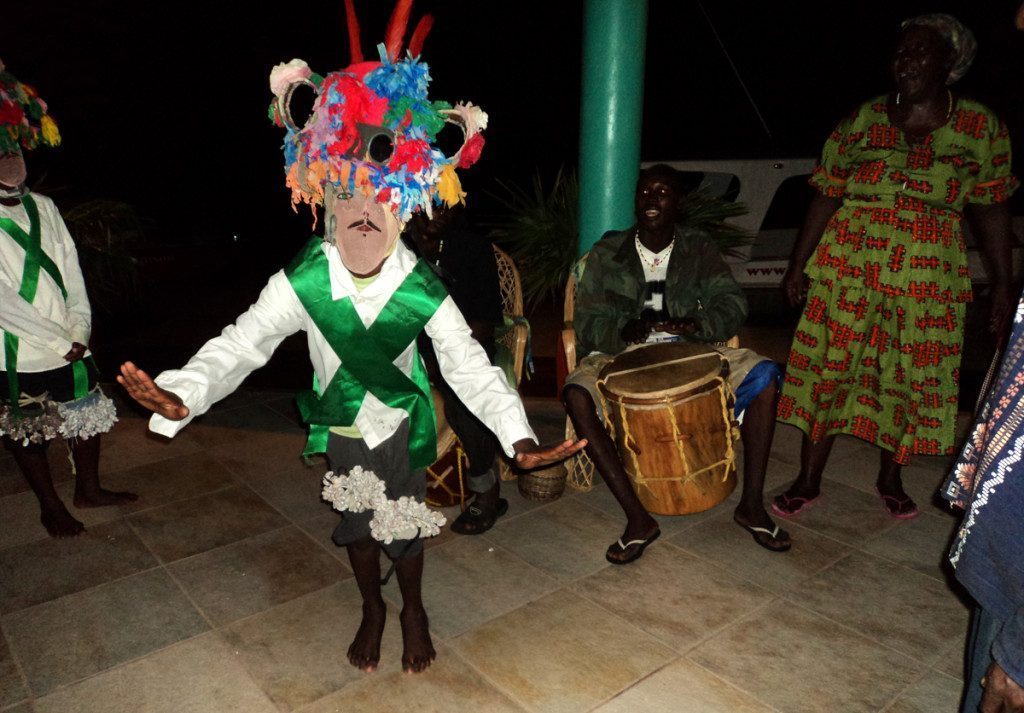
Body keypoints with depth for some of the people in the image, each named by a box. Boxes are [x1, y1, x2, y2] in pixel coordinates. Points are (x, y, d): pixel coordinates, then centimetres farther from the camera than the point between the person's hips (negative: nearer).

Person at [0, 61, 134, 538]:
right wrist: (61, 343, -16)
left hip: (71, 348, 5)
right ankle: (50, 506, 29)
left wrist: (79, 329, -6)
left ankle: (88, 489, 35)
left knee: (88, 418, 15)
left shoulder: (42, 206, 4)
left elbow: (70, 269, 4)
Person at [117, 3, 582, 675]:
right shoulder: (303, 282, -21)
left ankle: (413, 611, 44)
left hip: (403, 424, -1)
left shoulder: (423, 289, -24)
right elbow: (242, 343, -22)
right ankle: (373, 609, 48)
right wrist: (182, 397, -41)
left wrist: (519, 436, -37)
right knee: (356, 523, 19)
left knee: (405, 525, 13)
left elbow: (470, 367, -25)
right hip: (341, 426, 2)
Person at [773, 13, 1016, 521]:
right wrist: (798, 265, 2)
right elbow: (826, 196, 4)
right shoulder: (862, 121, 3)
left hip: (930, 276, 1)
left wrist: (1002, 283, 2)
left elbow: (992, 209, 6)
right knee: (829, 366, 0)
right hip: (850, 265, 0)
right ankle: (808, 482, 13)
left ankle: (890, 478, 29)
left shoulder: (981, 127, 4)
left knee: (912, 377, 8)